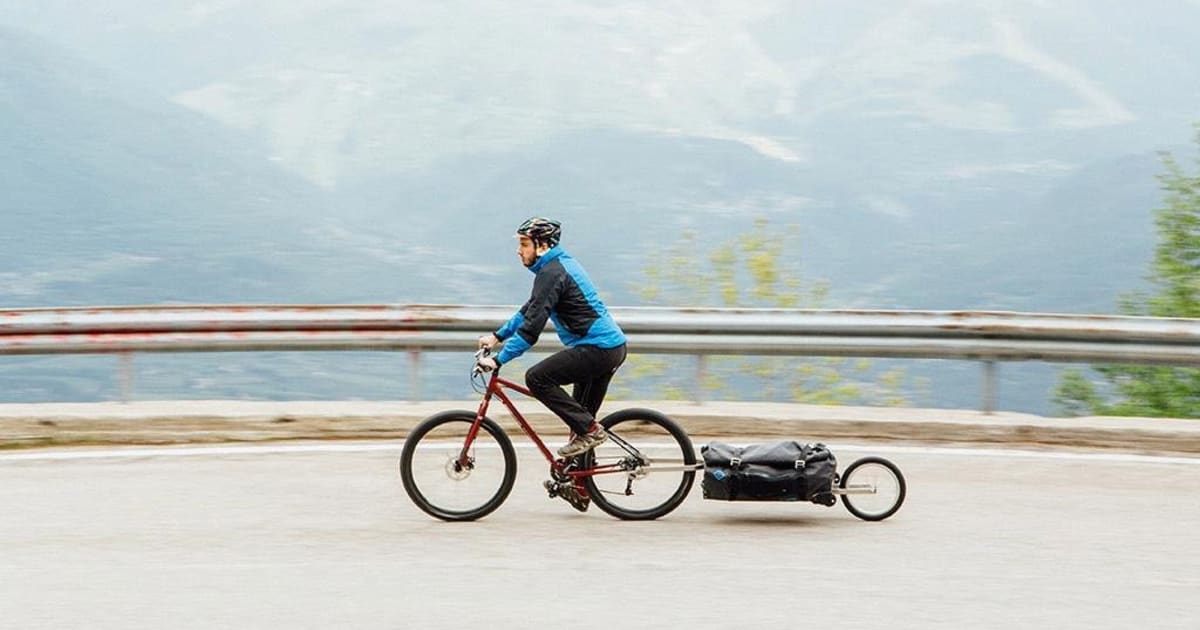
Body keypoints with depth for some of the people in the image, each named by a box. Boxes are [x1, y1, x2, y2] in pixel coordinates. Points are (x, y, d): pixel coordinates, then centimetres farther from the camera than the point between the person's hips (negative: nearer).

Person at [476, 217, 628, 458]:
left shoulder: (551, 273, -14)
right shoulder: (560, 264, 17)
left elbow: (532, 326, -19)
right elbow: (530, 310, 26)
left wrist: (498, 359, -17)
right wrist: (497, 336, 24)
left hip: (596, 349, -10)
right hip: (613, 347, 10)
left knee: (536, 378, -11)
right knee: (582, 412, 19)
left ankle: (589, 430, -9)